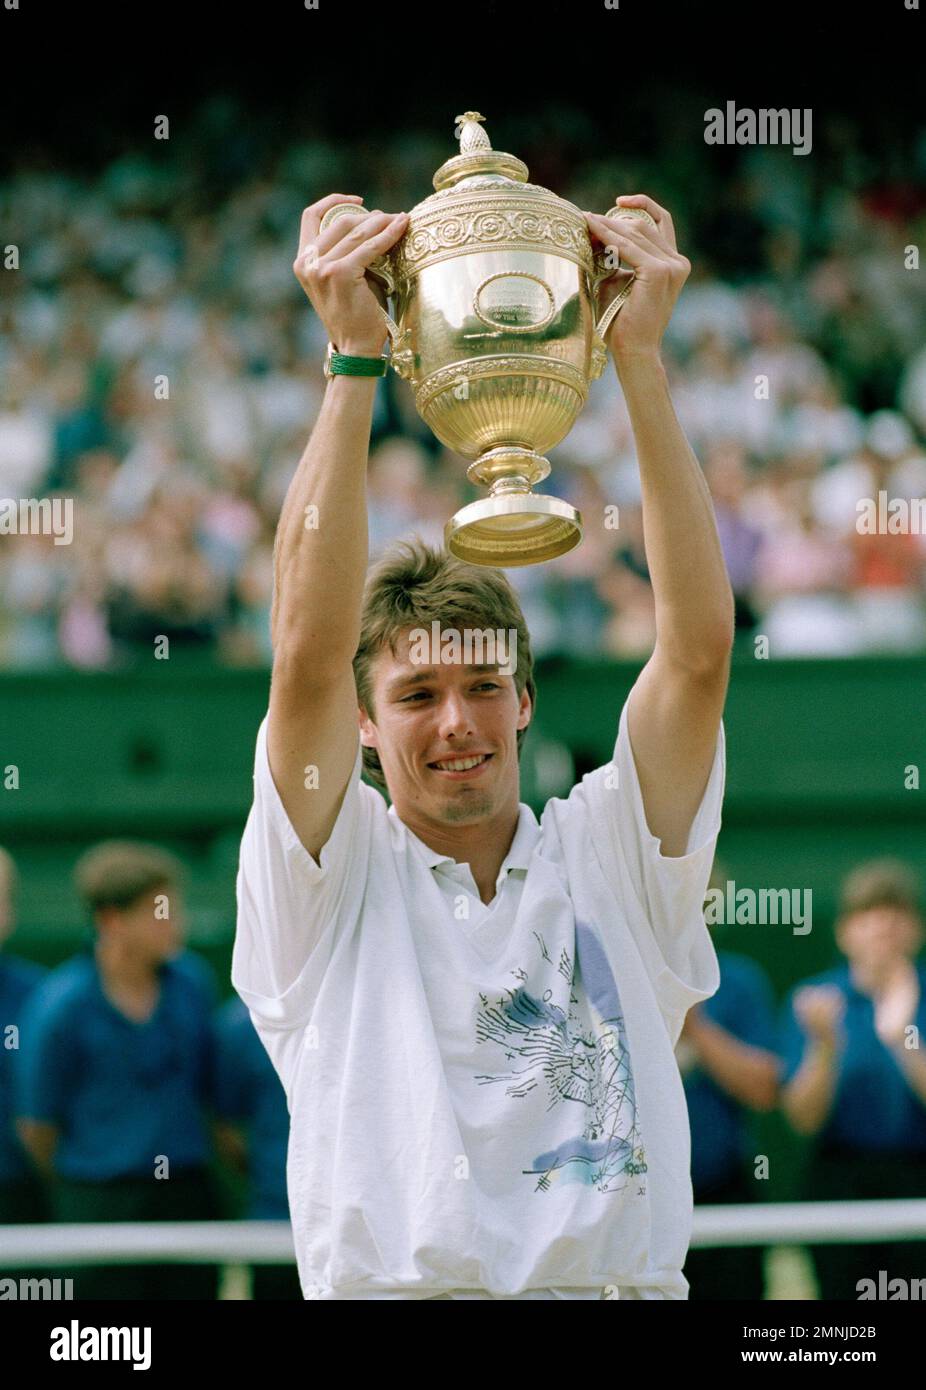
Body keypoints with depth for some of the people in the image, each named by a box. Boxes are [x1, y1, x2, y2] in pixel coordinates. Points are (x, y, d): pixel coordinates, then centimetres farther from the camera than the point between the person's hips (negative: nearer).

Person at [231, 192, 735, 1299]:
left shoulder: (603, 864, 14)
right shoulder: (333, 882, 10)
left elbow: (699, 644, 3)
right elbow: (307, 654, -4)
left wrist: (641, 362, -1)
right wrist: (352, 362, -6)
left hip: (621, 1288, 0)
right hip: (394, 1291, 0)